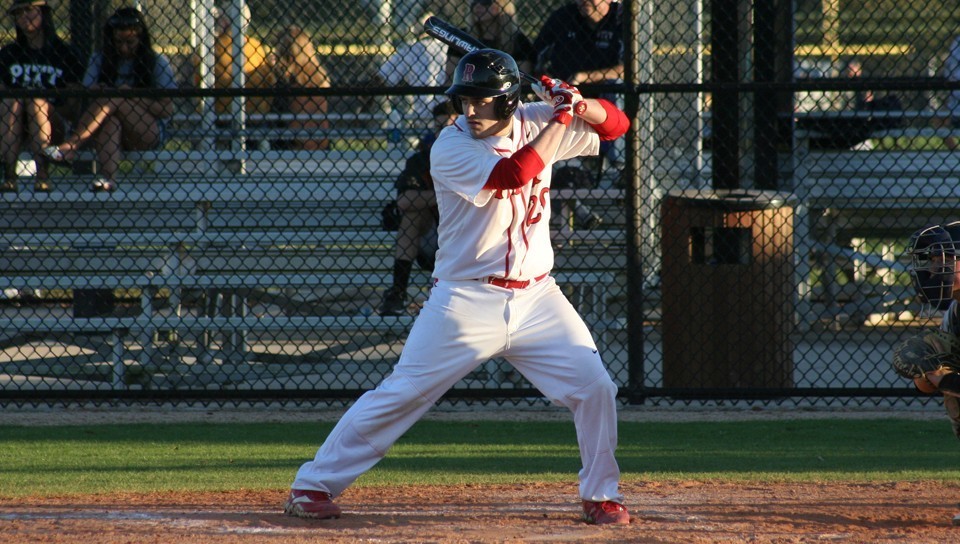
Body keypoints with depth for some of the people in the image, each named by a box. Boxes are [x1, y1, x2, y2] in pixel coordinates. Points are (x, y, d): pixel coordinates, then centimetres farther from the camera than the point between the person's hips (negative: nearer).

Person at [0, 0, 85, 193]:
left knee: (37, 102, -32)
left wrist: (48, 112, -17)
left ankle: (43, 176, -42)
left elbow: (72, 108, 0)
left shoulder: (67, 54, 5)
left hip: (54, 129, -2)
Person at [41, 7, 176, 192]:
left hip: (148, 135, -2)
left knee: (115, 99, -29)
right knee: (110, 121, -36)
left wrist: (134, 97, -16)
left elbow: (167, 110, -4)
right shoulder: (100, 60, 10)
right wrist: (95, 92, -24)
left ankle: (70, 146, -41)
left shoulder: (157, 63, 3)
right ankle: (107, 177, -55)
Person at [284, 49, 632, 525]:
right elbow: (511, 175, -28)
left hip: (535, 299, 4)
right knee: (400, 395, -5)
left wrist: (579, 105, -11)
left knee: (595, 387, -5)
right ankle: (313, 484, 4)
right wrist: (561, 119, -22)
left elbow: (615, 124, 9)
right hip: (465, 302, -4)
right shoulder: (450, 149, -13)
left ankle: (601, 495, 13)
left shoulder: (532, 124, 3)